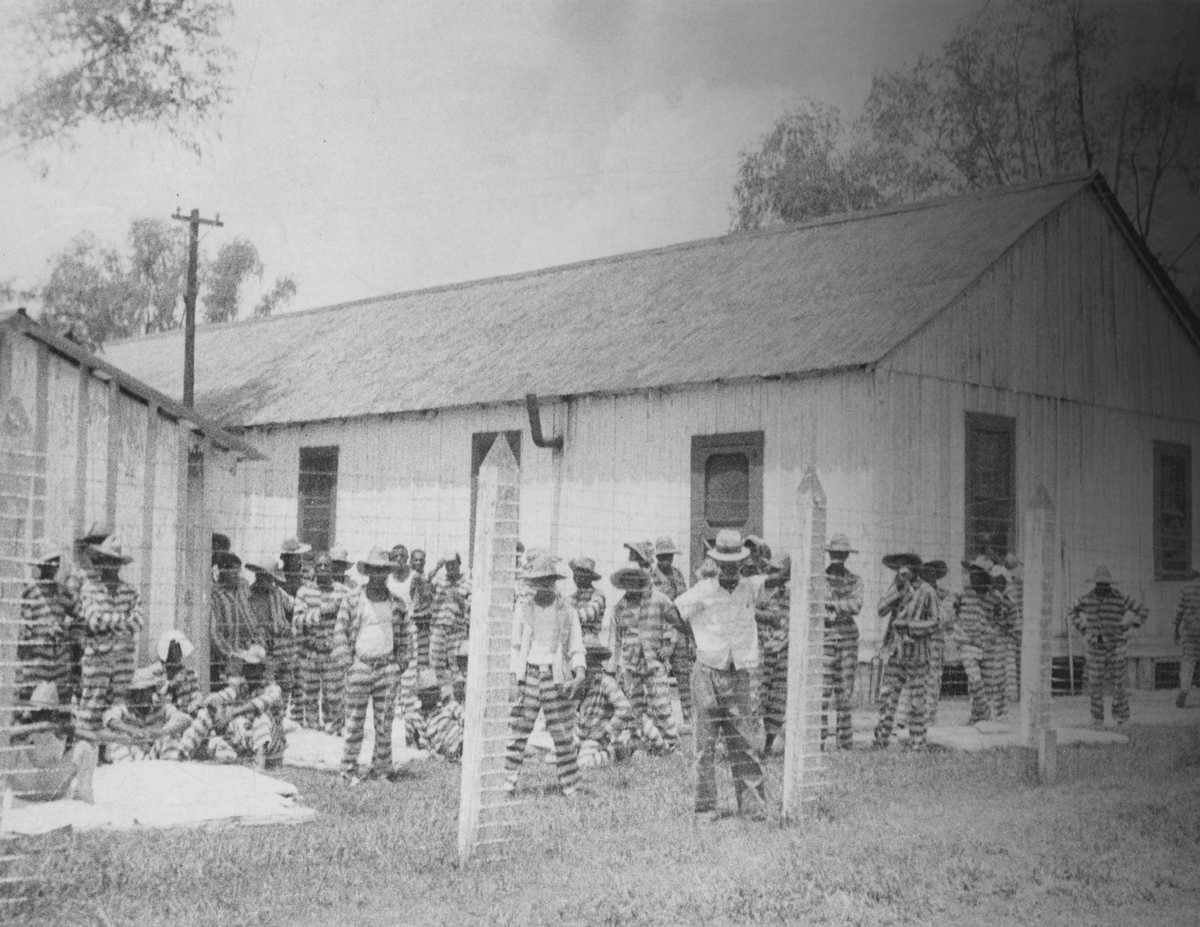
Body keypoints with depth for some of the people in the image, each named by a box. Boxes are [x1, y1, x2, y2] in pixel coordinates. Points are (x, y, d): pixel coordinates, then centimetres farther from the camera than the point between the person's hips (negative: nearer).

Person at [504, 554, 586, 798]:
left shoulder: (567, 612, 3)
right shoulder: (523, 608, 5)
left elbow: (576, 649, 5)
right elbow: (516, 647, 8)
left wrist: (579, 674, -12)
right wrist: (515, 679, 1)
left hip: (557, 676, 0)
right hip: (529, 674, 1)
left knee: (563, 733, 1)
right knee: (518, 729, -4)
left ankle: (570, 786, 9)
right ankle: (509, 781, 1)